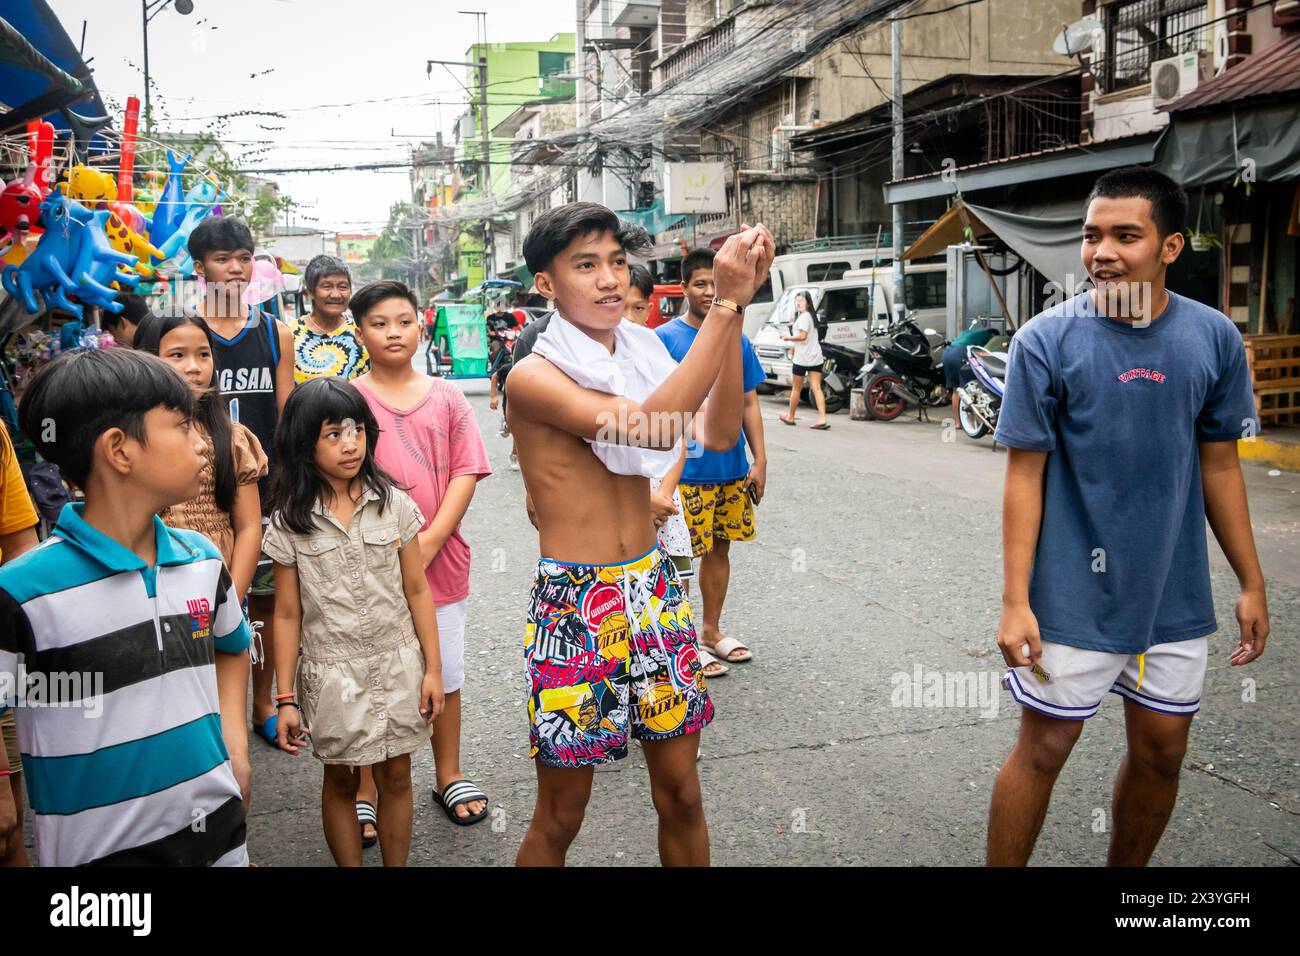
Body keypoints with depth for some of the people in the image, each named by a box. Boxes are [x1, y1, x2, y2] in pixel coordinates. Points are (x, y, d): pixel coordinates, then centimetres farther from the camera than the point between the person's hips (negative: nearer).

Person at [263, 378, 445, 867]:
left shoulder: (393, 504, -4)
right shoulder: (290, 522, -6)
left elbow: (417, 591, 1)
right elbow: (288, 615, -1)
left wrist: (432, 668, -1)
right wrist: (285, 698, -1)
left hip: (397, 665, 1)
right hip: (332, 673, -1)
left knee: (395, 776, 11)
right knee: (341, 781, 13)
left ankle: (397, 863, 28)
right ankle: (349, 863, 30)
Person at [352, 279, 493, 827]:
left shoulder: (446, 398, 5)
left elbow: (466, 474, 0)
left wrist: (429, 541, -11)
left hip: (441, 558, 2)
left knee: (445, 674, 12)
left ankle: (449, 777, 29)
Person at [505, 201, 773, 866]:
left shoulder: (640, 351, 5)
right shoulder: (533, 376, -13)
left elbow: (717, 433, -8)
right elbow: (647, 426, -28)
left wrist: (735, 310, -16)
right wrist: (722, 305, -27)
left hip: (654, 587, 6)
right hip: (574, 603, -5)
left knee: (680, 792, 15)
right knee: (561, 815, 8)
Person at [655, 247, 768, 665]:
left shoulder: (739, 341, 7)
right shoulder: (665, 338, -7)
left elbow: (749, 403, 11)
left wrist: (759, 460, 5)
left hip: (733, 469, 5)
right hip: (686, 470, -5)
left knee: (719, 549, 14)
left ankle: (711, 631, 29)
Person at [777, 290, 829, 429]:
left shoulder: (803, 317, -12)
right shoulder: (810, 316, 17)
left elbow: (802, 336, -22)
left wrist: (788, 337, -8)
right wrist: (795, 347, 22)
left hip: (802, 359, -8)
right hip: (816, 357, 8)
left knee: (796, 389, 9)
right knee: (816, 388, -3)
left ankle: (790, 417, 23)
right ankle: (822, 419, -14)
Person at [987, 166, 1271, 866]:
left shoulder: (1214, 338, -1)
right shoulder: (1046, 340, -11)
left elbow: (1219, 465, 7)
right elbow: (1025, 475, -10)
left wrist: (1251, 582, 8)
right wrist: (1015, 601, -13)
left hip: (1175, 595, 4)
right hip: (1073, 596, -4)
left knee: (1160, 753, 15)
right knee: (1043, 749, 4)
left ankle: (1126, 867, 38)